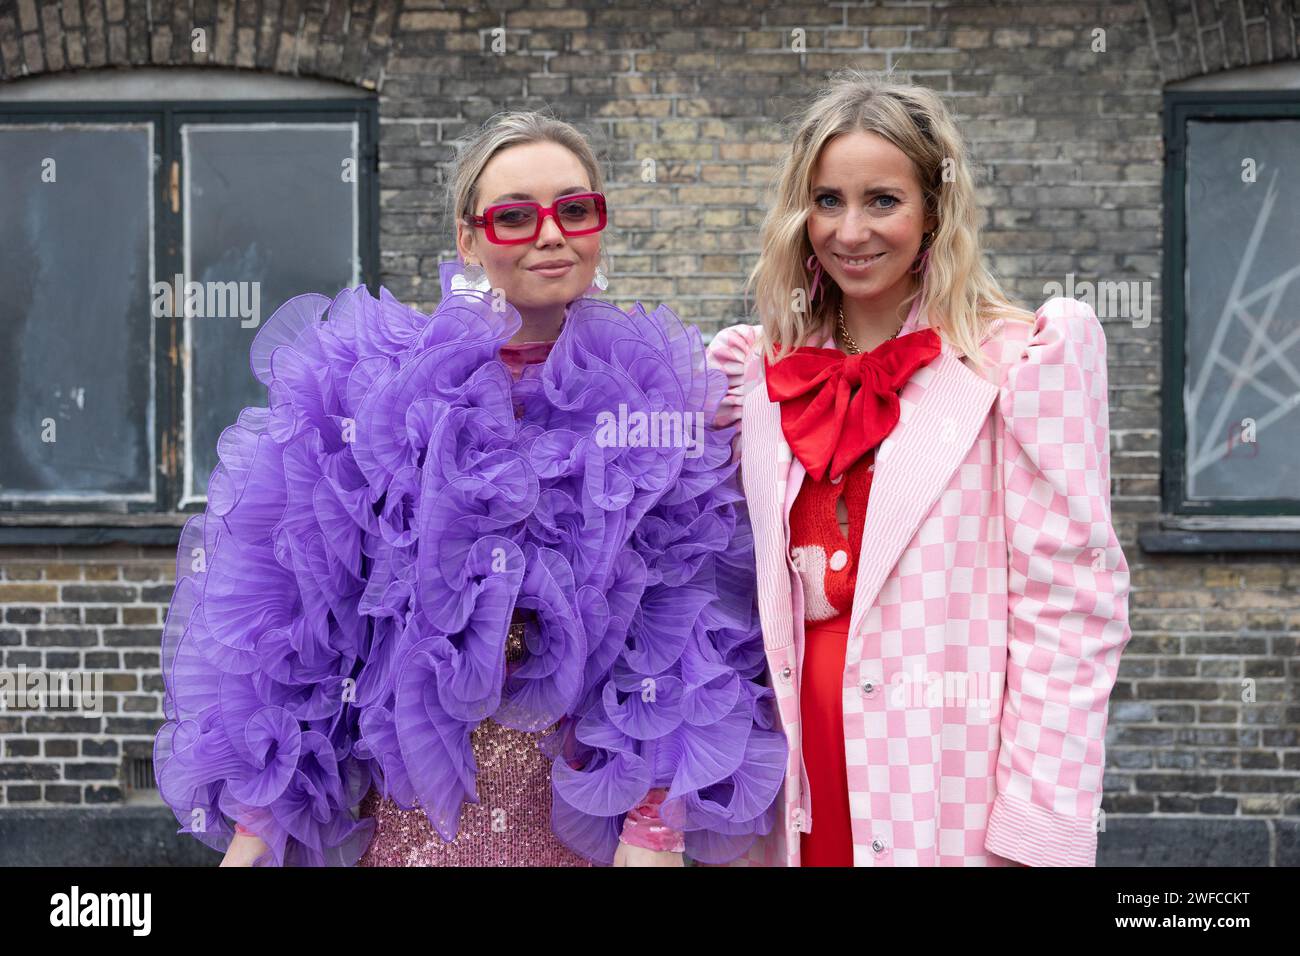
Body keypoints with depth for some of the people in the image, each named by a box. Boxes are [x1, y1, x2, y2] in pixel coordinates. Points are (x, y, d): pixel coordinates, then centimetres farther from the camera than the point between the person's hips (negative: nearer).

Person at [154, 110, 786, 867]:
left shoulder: (660, 401, -3)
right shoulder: (361, 387, -7)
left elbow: (687, 628, -3)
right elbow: (280, 601, -5)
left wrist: (658, 821, -10)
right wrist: (257, 813, -6)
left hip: (581, 805, 1)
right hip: (407, 806, 0)